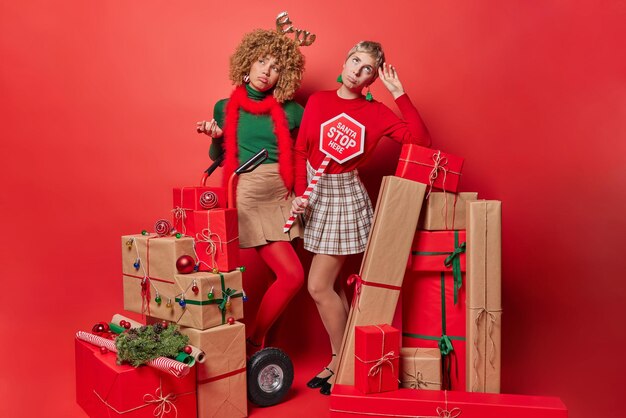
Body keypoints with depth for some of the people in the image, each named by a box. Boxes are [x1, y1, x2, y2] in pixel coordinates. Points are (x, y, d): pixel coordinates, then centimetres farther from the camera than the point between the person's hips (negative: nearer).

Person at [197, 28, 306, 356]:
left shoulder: (289, 111, 5)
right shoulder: (226, 107, 5)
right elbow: (218, 158, 12)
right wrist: (214, 137, -6)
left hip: (280, 198, 3)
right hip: (247, 199, -3)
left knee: (288, 276, -2)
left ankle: (253, 342, 19)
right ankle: (255, 342, 12)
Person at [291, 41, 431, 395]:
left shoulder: (376, 112, -6)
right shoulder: (317, 101, 4)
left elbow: (421, 139, -16)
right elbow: (301, 150, 5)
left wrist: (399, 92, -15)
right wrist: (300, 193, -5)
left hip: (346, 197, -5)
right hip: (315, 195, 5)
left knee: (319, 286, -4)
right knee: (327, 286, 12)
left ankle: (342, 363, 17)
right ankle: (341, 359, 29)